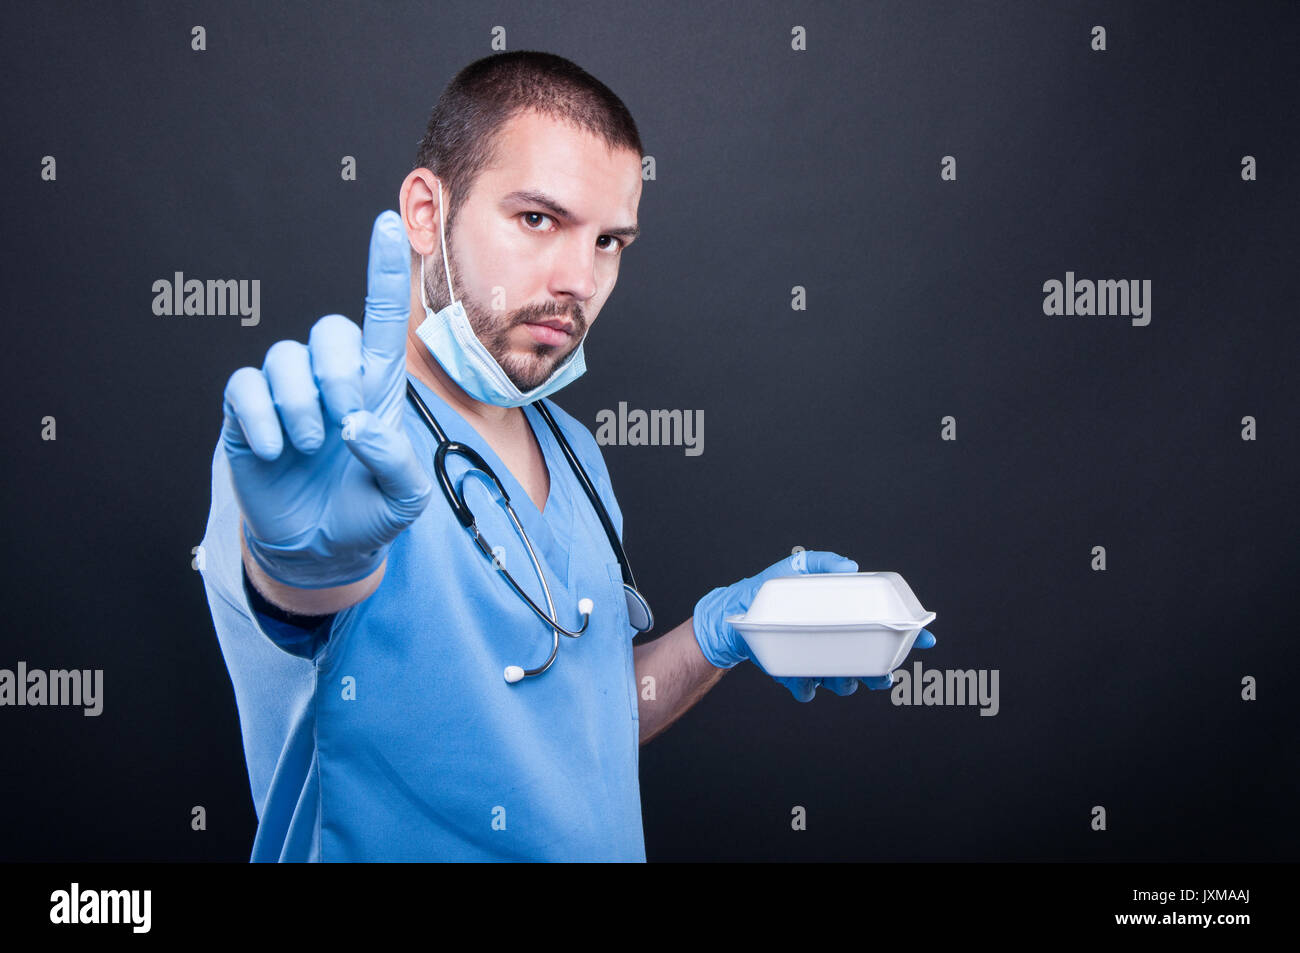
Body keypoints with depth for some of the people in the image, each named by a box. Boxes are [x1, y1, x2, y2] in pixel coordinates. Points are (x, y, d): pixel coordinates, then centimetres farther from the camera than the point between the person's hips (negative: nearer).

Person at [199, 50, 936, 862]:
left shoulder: (572, 453, 1)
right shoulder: (308, 439, -22)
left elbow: (585, 723, 10)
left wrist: (721, 634, -6)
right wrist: (316, 548, -64)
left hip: (608, 843, 6)